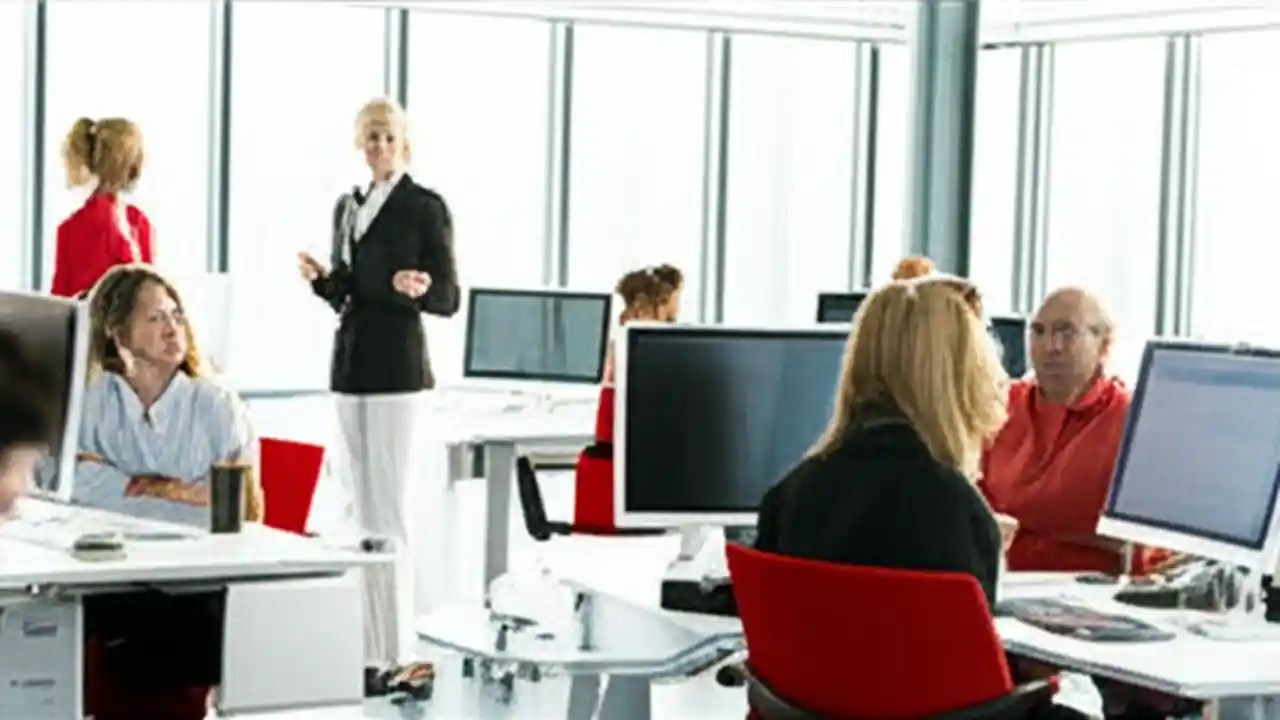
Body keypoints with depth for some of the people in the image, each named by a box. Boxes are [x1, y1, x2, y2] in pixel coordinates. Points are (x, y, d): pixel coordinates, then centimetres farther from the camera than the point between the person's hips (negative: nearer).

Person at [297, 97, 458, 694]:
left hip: (396, 369, -7)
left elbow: (449, 301, -5)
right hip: (350, 364, 7)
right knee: (365, 512, 9)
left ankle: (396, 655, -8)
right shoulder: (347, 207, 15)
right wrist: (318, 278, -1)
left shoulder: (425, 207, -5)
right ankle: (372, 649, 13)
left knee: (390, 512, -9)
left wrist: (416, 289, -25)